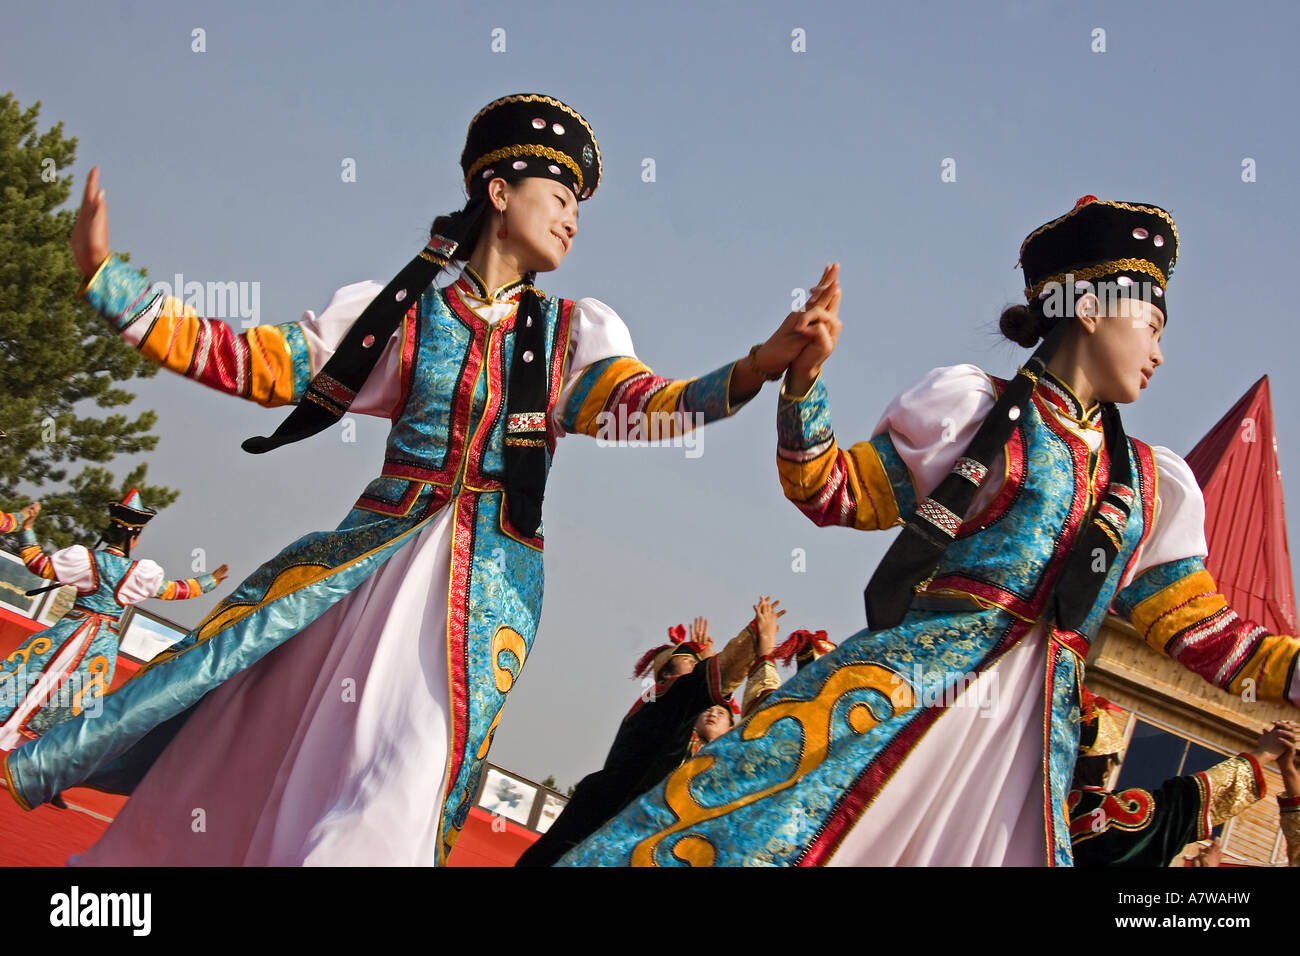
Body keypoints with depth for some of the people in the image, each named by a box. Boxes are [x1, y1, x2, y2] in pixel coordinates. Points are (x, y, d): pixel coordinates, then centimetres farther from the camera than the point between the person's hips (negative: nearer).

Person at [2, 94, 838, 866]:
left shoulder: (575, 333, 9)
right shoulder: (402, 310, 5)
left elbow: (637, 404, -10)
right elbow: (250, 362, 3)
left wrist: (758, 368, -29)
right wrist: (104, 275, -4)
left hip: (484, 584, 0)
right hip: (371, 557, 0)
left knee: (402, 790, -12)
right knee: (238, 743, 1)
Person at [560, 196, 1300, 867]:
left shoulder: (1153, 486, 20)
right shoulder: (976, 408, 9)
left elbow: (1203, 634, 19)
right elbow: (836, 494, 9)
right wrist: (805, 382, -5)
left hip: (1031, 729, 4)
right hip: (906, 675, -4)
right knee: (732, 812, -20)